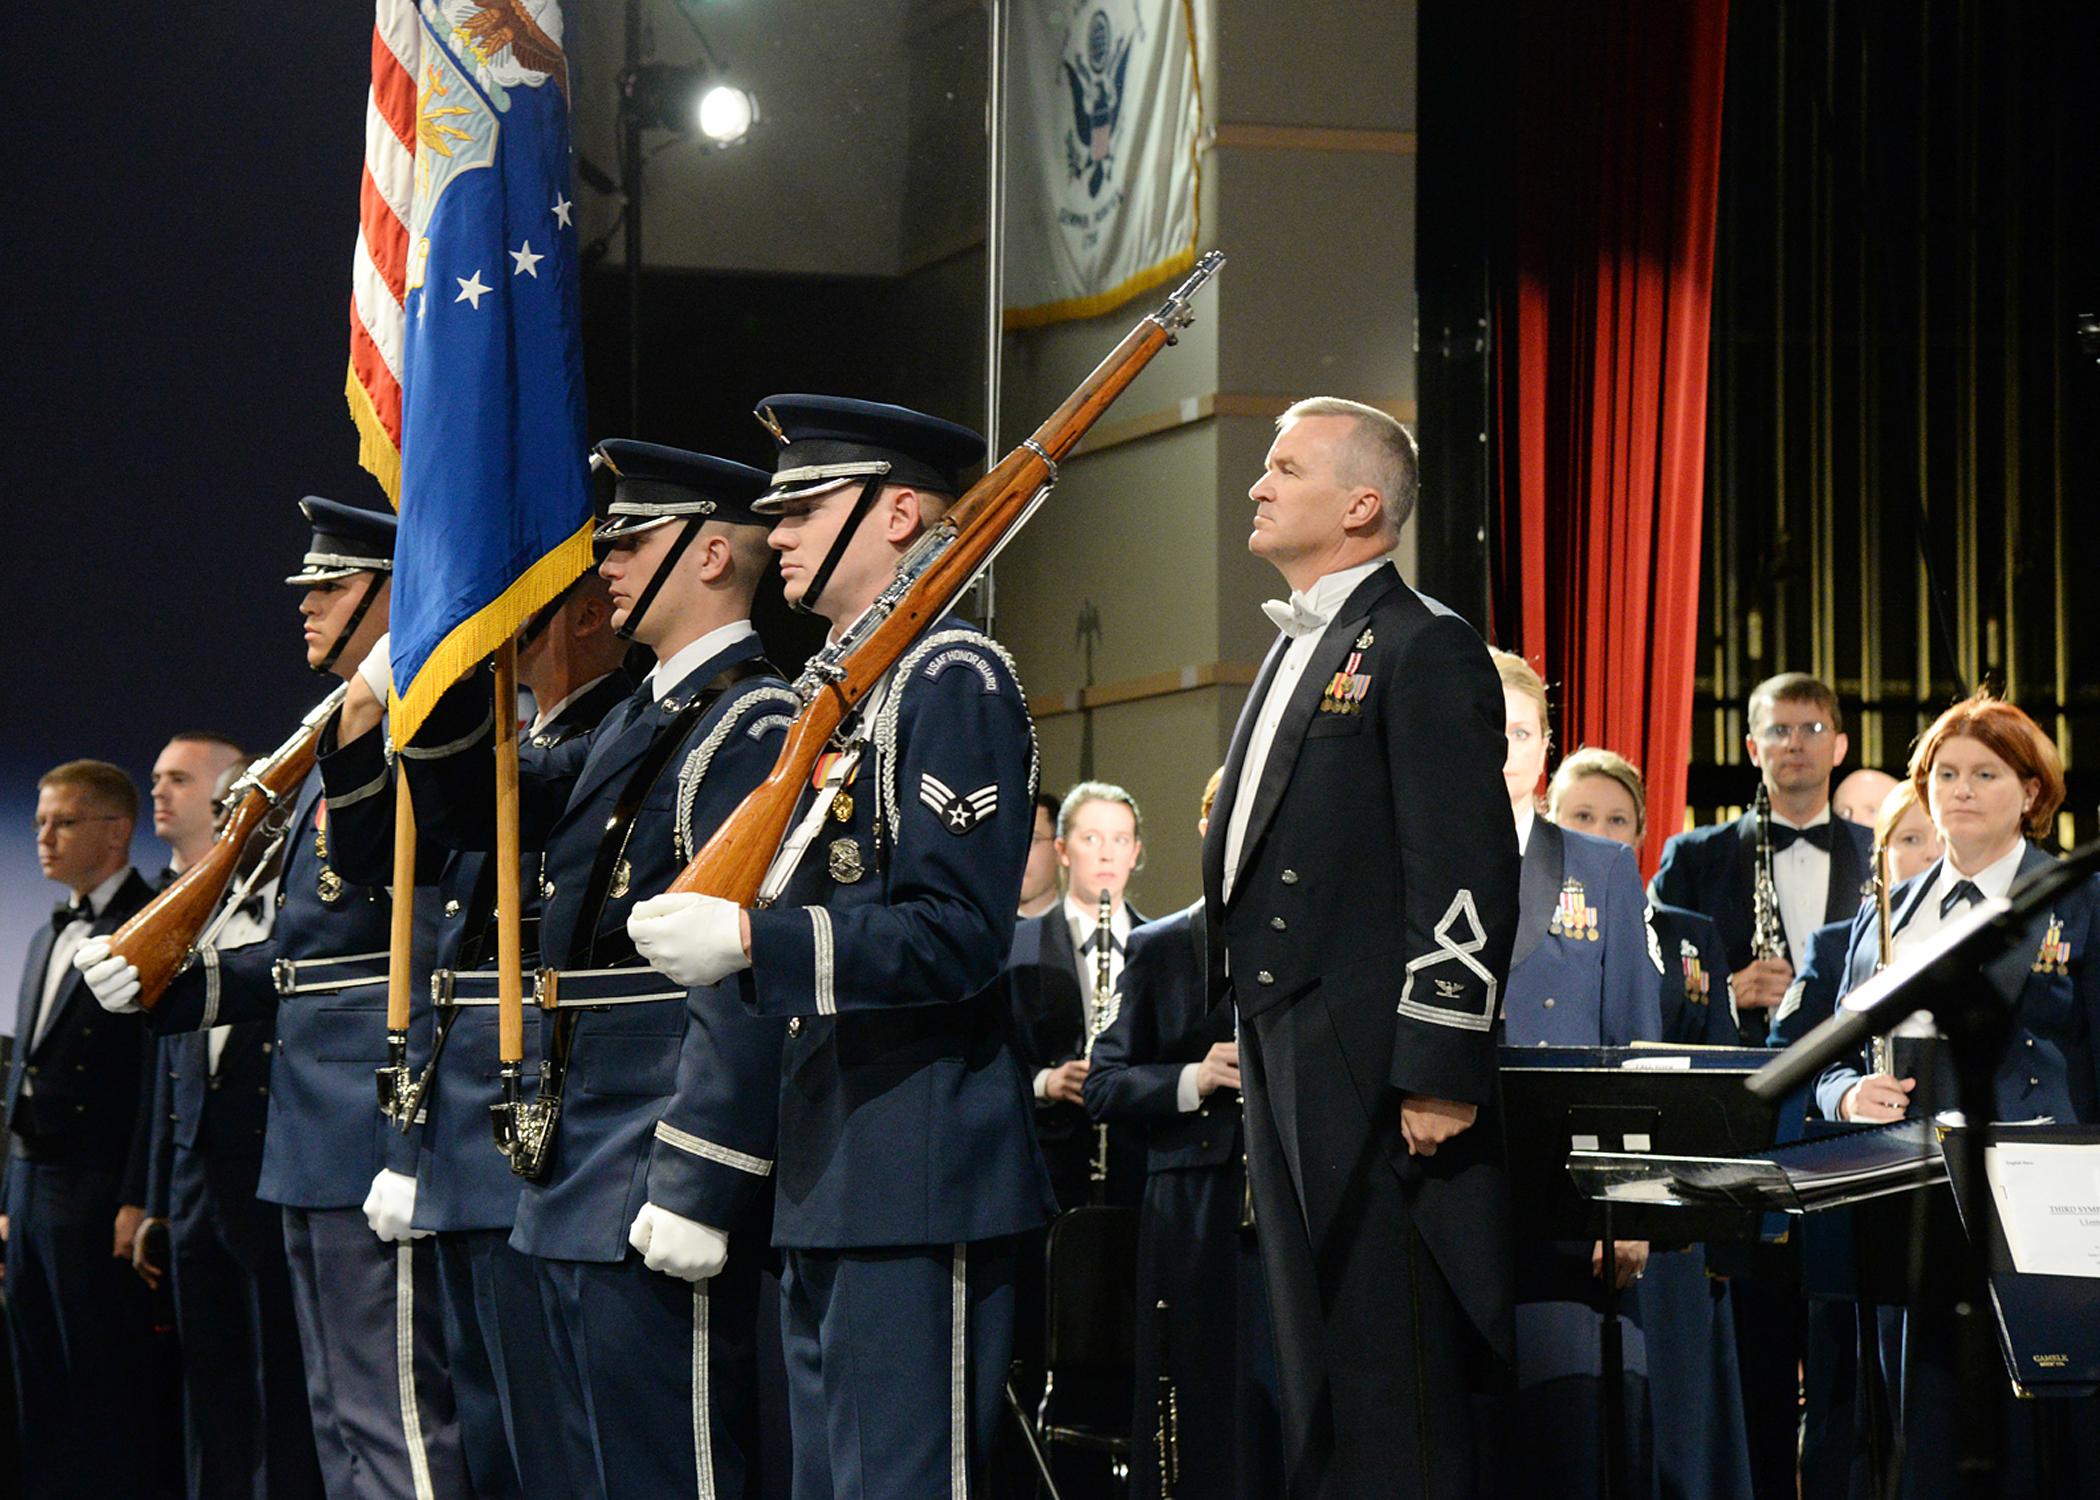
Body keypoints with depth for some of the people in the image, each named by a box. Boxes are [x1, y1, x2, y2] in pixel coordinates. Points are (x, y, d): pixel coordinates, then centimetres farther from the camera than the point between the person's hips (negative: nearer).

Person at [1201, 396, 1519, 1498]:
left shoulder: (1425, 650, -9)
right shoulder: (1293, 653, 21)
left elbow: (1464, 875, -16)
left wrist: (1442, 1072, -21)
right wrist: (1257, 1045, 18)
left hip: (1378, 1073, -10)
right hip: (1288, 1070, 10)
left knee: (1401, 1384, -8)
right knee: (1316, 1361, 13)